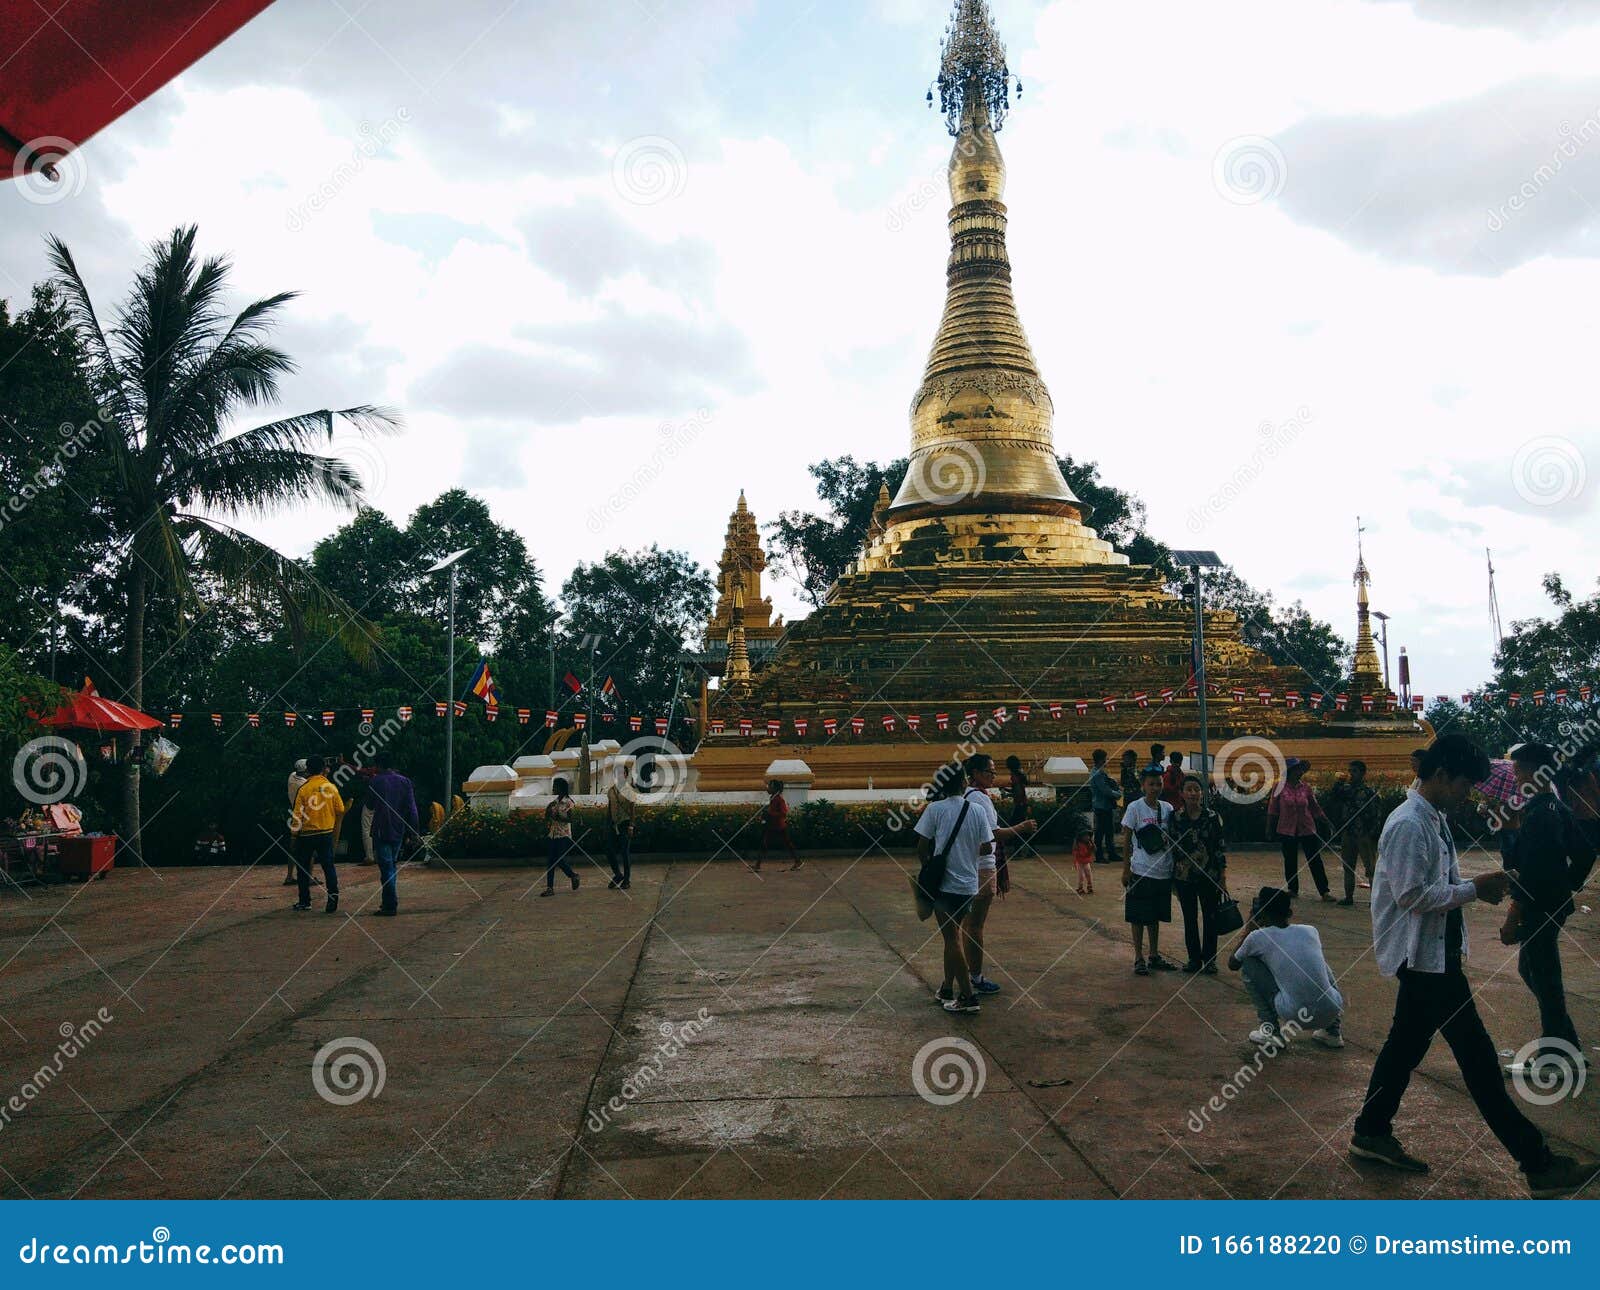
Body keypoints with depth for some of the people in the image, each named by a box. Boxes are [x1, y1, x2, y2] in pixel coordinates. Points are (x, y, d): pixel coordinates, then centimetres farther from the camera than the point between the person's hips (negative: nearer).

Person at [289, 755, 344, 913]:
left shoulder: (304, 789, -10)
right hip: (326, 833, 2)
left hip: (306, 834, -2)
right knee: (329, 866, 4)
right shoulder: (331, 787, -1)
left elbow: (297, 815, -10)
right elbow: (340, 811, 2)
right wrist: (336, 829, 15)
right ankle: (333, 894, -12)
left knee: (303, 868, 12)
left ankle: (304, 901, 17)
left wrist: (294, 832, 2)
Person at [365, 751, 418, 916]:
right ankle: (389, 901, 24)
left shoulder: (375, 781, -8)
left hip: (381, 831, -4)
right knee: (392, 866, 17)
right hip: (398, 832, 5)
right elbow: (412, 809, 0)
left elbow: (370, 804, 6)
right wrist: (412, 832, 4)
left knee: (386, 868, -4)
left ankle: (390, 906, -6)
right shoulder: (405, 781, 2)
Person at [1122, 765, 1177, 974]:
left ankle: (1155, 957, 25)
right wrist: (1126, 868, -9)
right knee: (1139, 917, 2)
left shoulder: (1167, 809, 6)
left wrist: (1175, 867, 11)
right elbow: (1126, 839, -5)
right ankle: (1139, 959, 11)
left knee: (1155, 916, 15)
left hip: (1163, 872, 5)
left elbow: (1172, 838, 13)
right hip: (1141, 871, -4)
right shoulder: (1135, 808, -7)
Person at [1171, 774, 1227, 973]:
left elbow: (1220, 849, -2)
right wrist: (1172, 877, 1)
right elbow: (1171, 848, 4)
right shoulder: (1175, 818, -1)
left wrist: (1223, 878, -4)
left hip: (1209, 876, -1)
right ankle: (1194, 959, 20)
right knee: (1189, 918, 10)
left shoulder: (1212, 817, -4)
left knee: (1210, 918, 5)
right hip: (1184, 877, 1)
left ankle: (1209, 959, 17)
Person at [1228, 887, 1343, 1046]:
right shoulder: (1310, 931, 13)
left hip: (1295, 1015, -4)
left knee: (1249, 964, 13)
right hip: (1331, 1013, 4)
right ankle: (1332, 1030, 23)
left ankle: (1270, 1030, 12)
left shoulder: (1258, 938, 3)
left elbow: (1232, 964, 22)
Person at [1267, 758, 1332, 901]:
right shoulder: (1280, 787, -3)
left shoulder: (1306, 787, 2)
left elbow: (1315, 808, 10)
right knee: (1290, 861, 8)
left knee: (1315, 860, -1)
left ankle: (1324, 891, 2)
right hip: (1287, 830, -1)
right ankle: (1292, 889, 22)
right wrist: (1269, 830, 6)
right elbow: (1273, 809, 4)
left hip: (1307, 829, 1)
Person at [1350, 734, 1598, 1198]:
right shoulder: (1408, 826, -21)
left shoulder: (1435, 820, 11)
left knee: (1407, 1043, 17)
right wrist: (1474, 888, -19)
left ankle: (1371, 1133, 29)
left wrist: (1478, 887, 3)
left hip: (1433, 955, 10)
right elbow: (1411, 895, -25)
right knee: (1477, 1056, -4)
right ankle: (1538, 1164, 3)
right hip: (1424, 956, -10)